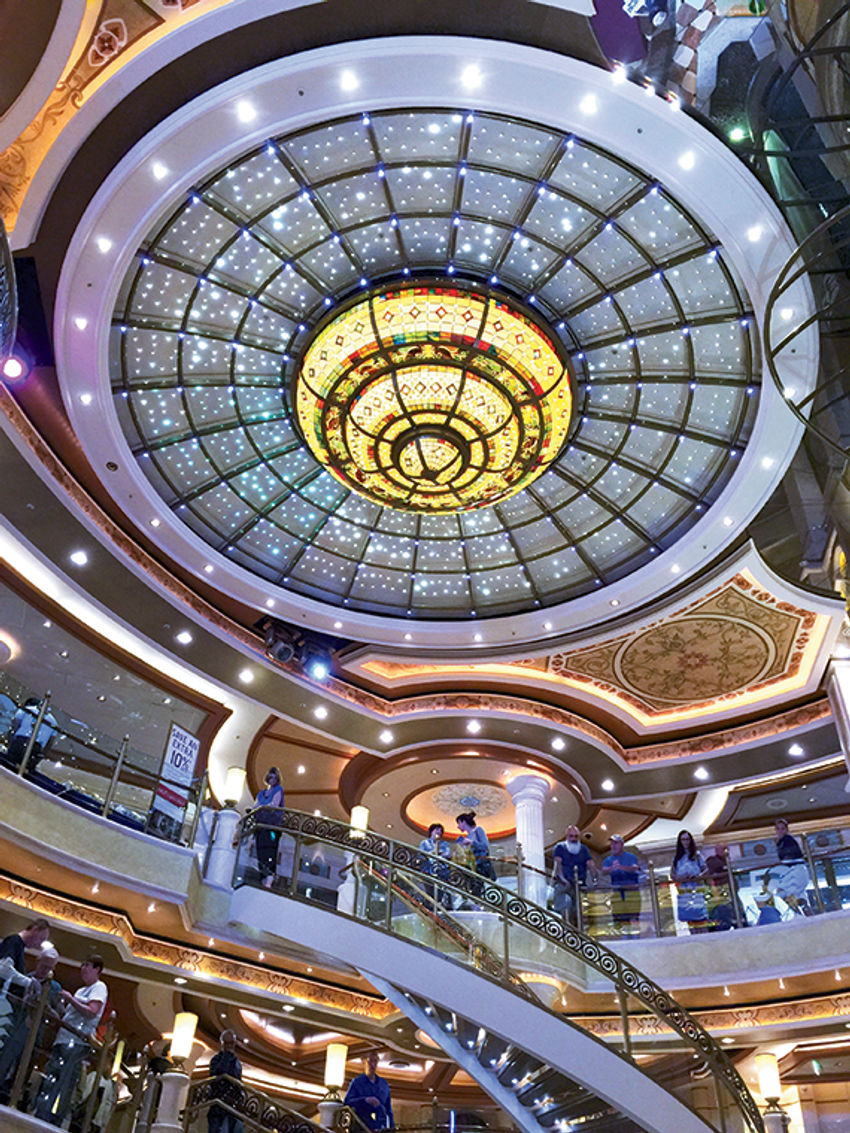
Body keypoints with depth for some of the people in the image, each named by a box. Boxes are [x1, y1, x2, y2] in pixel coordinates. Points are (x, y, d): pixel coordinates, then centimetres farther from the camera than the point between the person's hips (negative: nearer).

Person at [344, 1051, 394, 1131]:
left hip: (381, 1126, 3)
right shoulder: (356, 1082, 5)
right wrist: (365, 1100, -21)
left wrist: (392, 1126, 13)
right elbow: (347, 1102, -8)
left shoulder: (384, 1083, 17)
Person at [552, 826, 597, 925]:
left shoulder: (583, 849, 20)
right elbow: (558, 863, -4)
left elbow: (591, 864, 6)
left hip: (580, 884, 3)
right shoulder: (560, 847, 11)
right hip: (564, 883, -3)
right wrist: (561, 878, -22)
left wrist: (595, 876, -15)